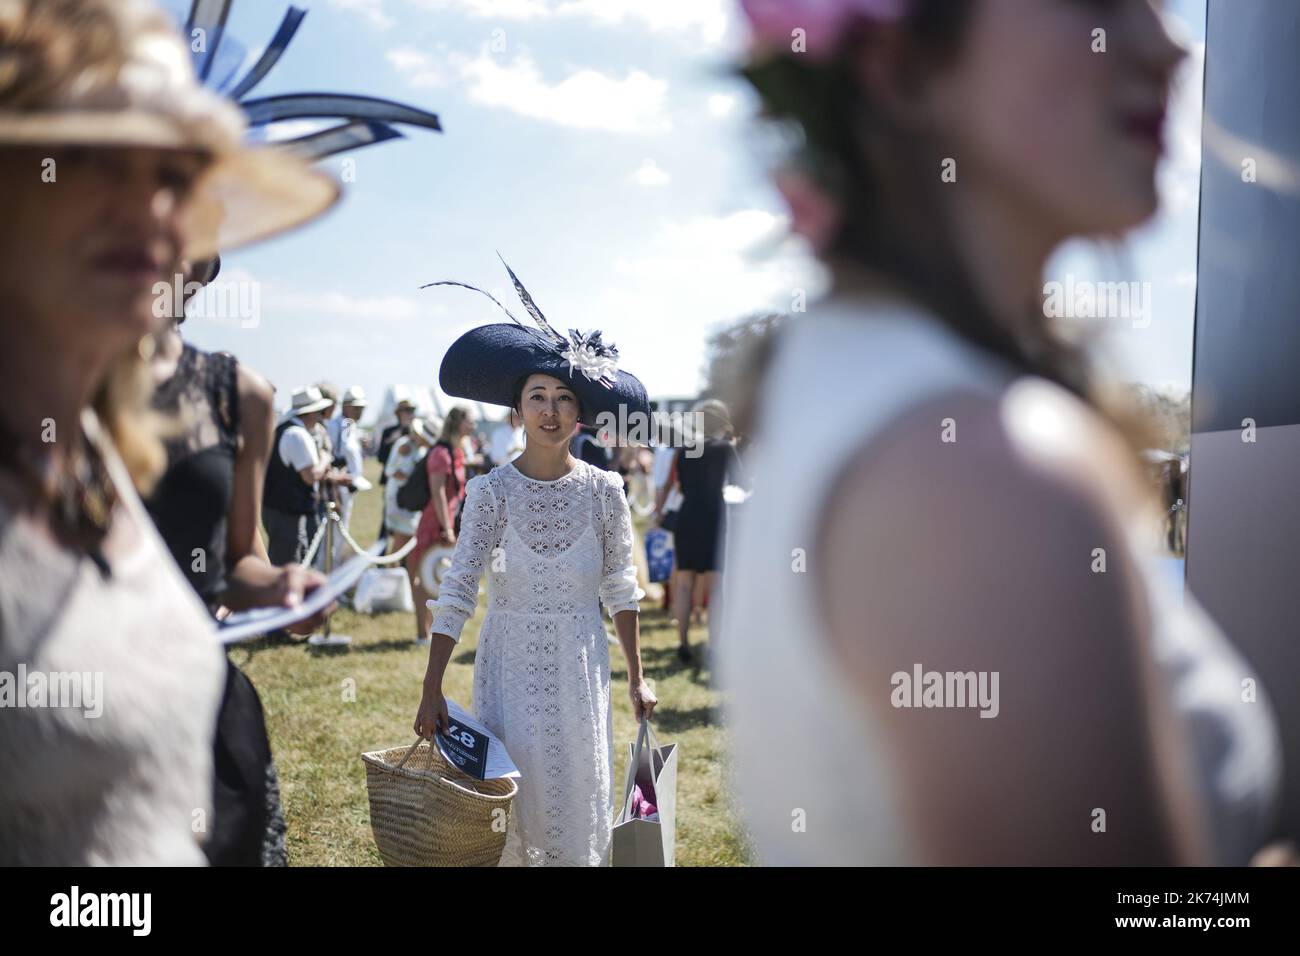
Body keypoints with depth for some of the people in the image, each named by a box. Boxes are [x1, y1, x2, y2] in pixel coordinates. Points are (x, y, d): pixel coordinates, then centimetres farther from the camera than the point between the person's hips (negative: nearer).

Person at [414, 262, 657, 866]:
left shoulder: (603, 490, -2)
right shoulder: (491, 490, -6)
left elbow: (620, 589, 4)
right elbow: (457, 591, -9)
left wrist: (637, 677, 5)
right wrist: (431, 690, -12)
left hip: (581, 669, 1)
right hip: (509, 665, -1)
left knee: (579, 797, 8)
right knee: (511, 794, 3)